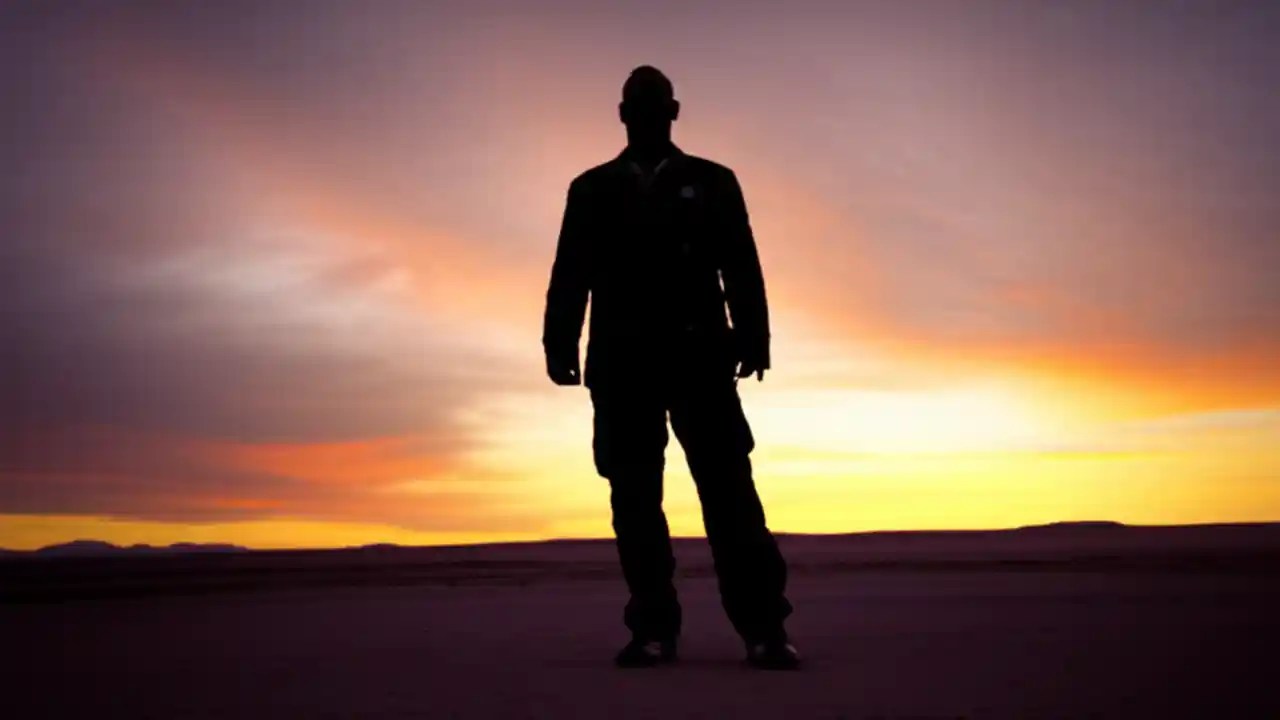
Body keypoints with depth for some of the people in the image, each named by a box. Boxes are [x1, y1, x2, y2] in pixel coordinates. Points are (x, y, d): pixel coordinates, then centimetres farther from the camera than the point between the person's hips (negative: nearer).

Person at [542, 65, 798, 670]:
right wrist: (560, 345, -4)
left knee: (728, 489, -8)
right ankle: (653, 630, 5)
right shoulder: (592, 190, 16)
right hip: (621, 362, 2)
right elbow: (570, 277, 9)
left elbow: (741, 269, 6)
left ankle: (764, 628, -8)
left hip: (699, 356, -1)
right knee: (634, 496, -1)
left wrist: (752, 341, -7)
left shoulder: (713, 183, 14)